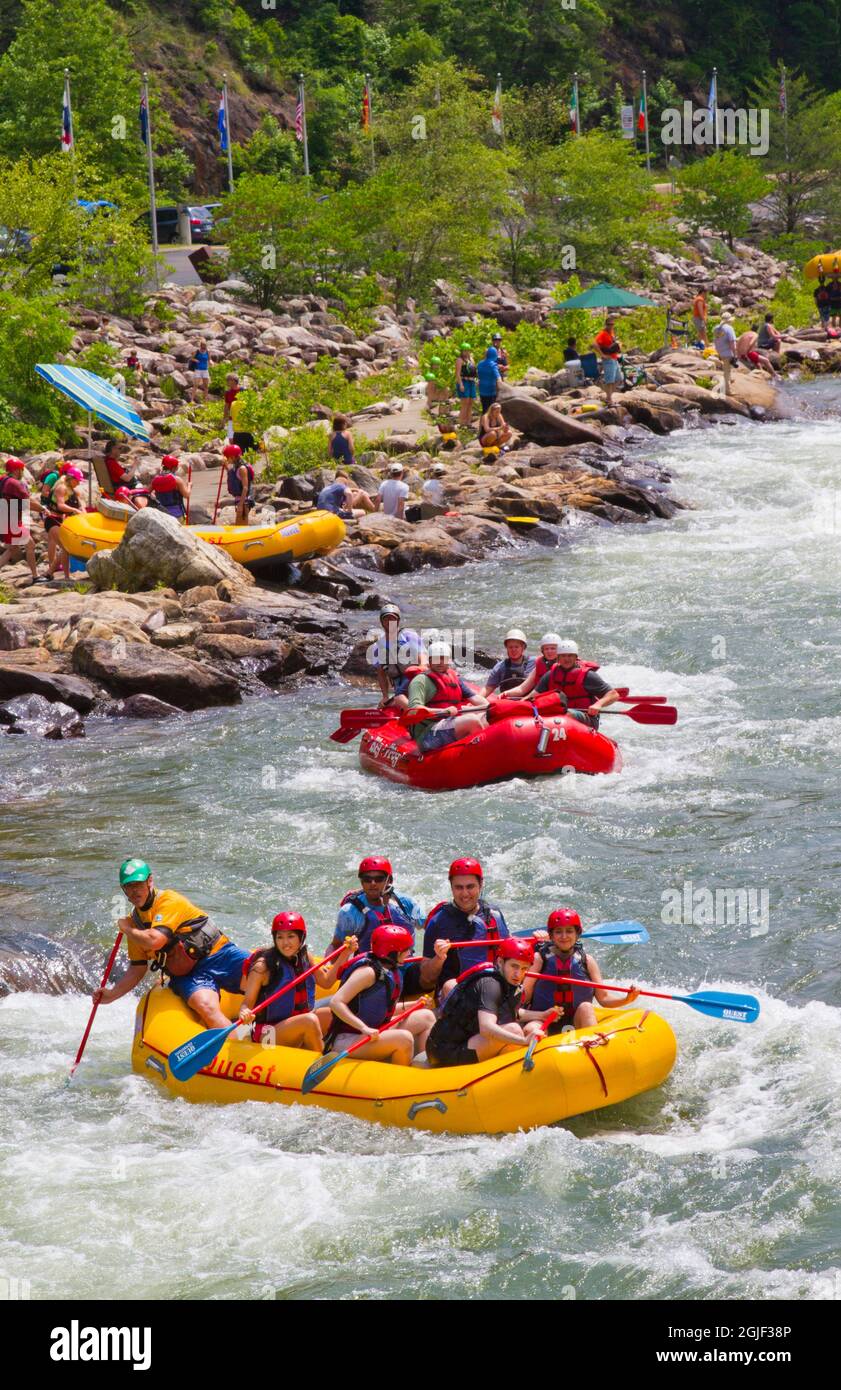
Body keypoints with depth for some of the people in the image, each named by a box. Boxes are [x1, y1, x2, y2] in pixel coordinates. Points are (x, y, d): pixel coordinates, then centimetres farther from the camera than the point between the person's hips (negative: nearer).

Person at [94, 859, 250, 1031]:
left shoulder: (169, 901, -10)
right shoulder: (135, 920, 12)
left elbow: (154, 941, -24)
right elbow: (137, 968, 19)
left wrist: (126, 929, -6)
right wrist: (112, 994, 6)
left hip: (217, 954, -4)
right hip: (187, 974, 4)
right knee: (206, 1007, -30)